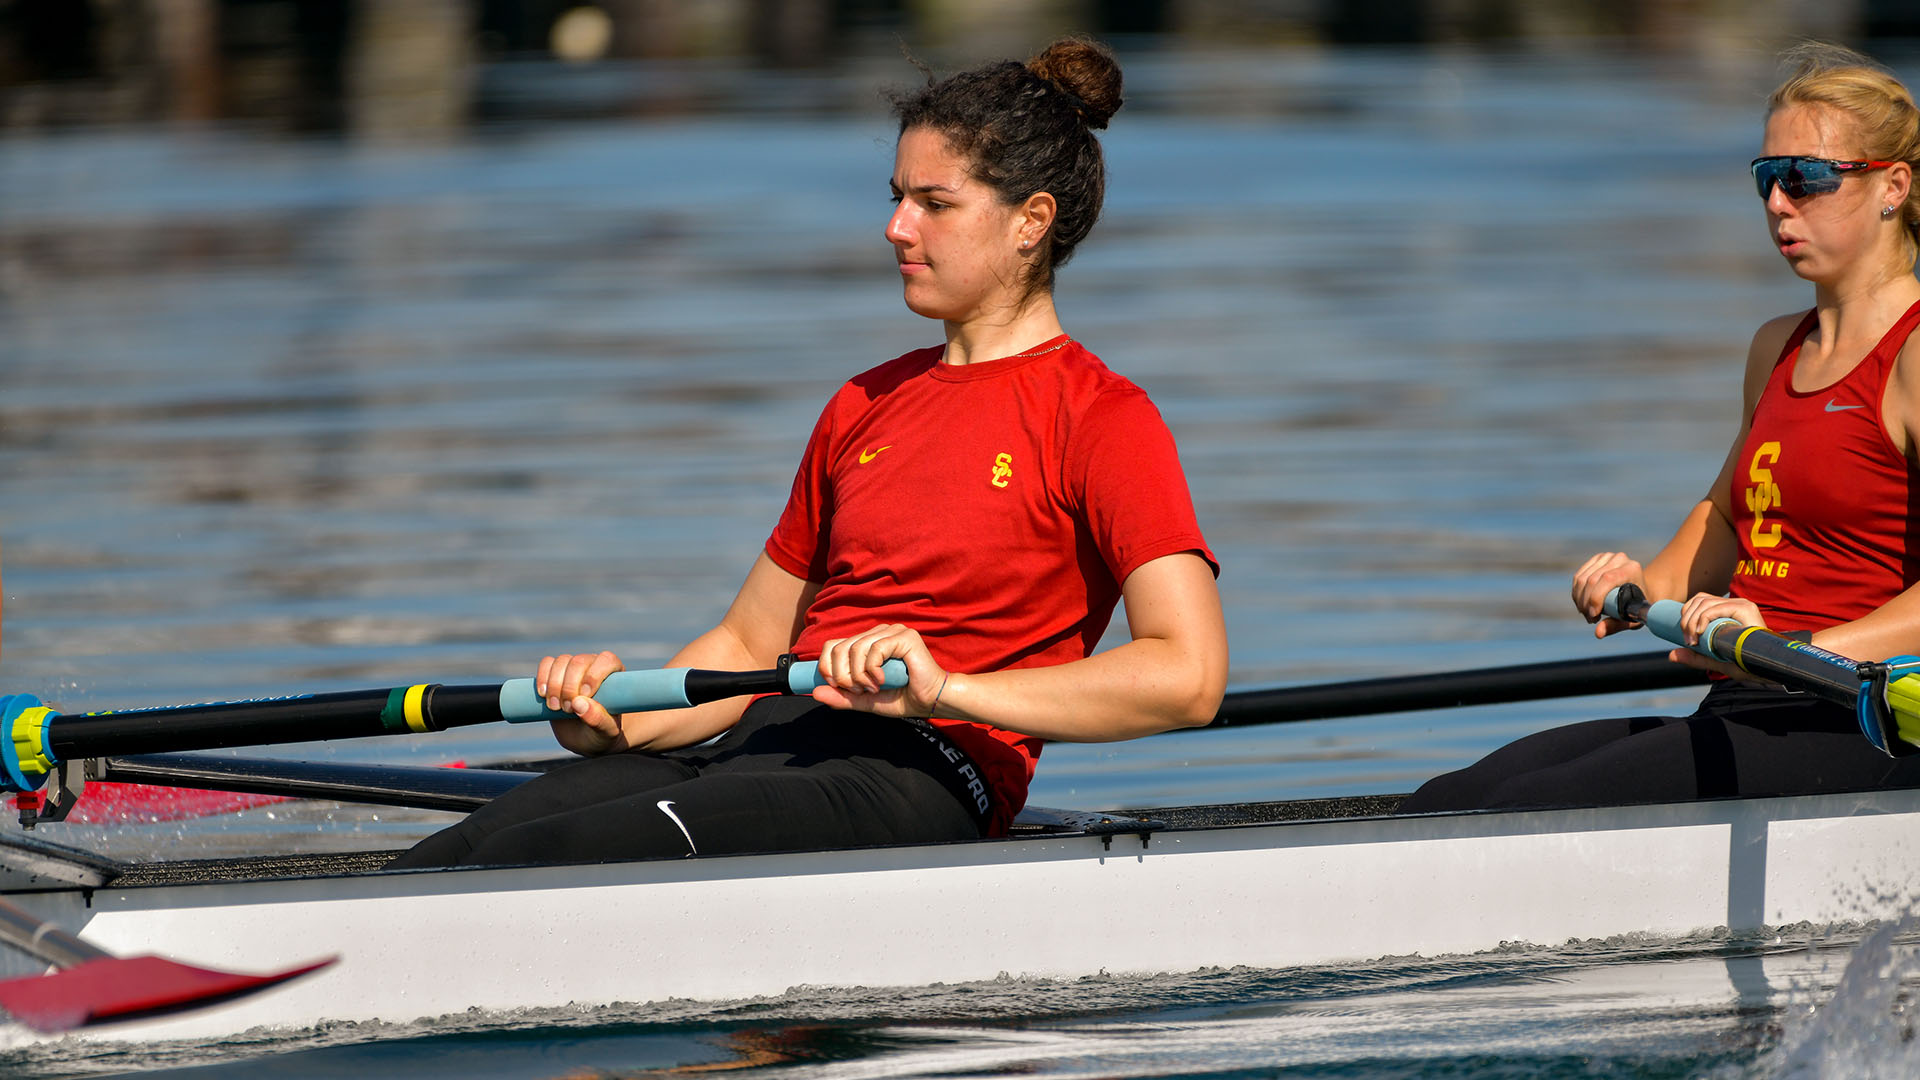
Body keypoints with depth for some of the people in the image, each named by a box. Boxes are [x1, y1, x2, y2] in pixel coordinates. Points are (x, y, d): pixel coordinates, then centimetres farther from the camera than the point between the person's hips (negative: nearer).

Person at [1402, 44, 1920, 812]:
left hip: (1841, 731, -9)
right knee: (1444, 805, -9)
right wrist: (1654, 585, 17)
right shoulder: (1777, 350, 22)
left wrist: (1794, 649, -32)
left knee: (1530, 811, -26)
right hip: (1735, 717, 9)